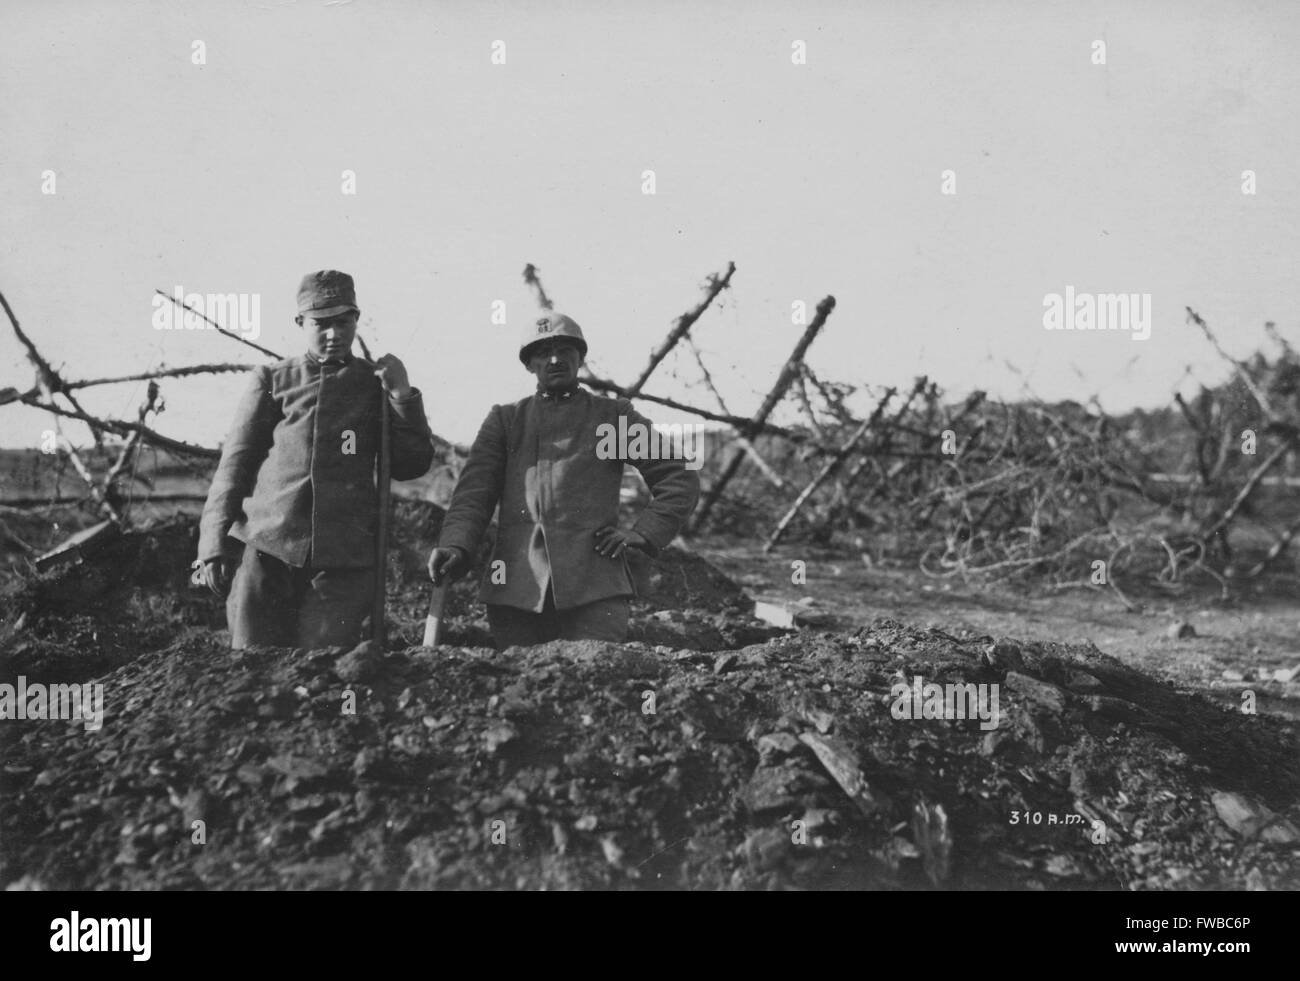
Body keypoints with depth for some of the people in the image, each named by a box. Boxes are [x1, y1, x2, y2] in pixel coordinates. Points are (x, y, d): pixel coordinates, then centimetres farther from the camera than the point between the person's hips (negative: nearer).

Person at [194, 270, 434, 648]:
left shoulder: (376, 382, 14)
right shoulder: (271, 379, 13)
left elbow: (413, 465, 11)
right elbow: (235, 462, 10)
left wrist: (402, 394, 0)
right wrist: (214, 544, 1)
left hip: (343, 559, 0)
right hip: (265, 546, 0)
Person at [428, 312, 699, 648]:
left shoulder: (613, 415, 16)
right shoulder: (504, 419, 19)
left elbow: (681, 480, 16)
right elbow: (474, 490, 7)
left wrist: (643, 533, 1)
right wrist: (456, 546, -12)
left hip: (594, 584, -1)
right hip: (515, 585, 1)